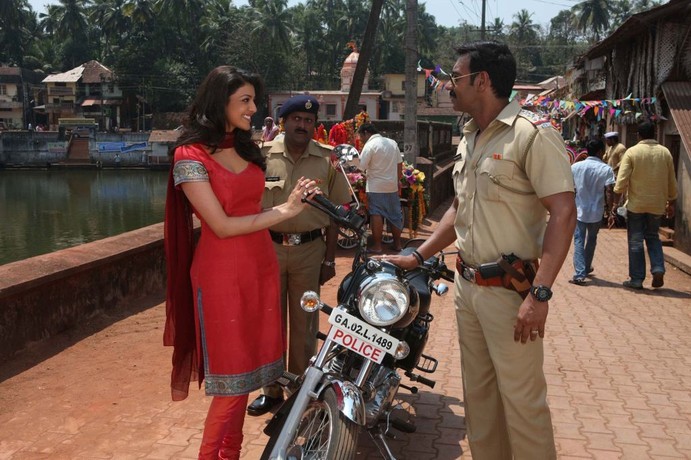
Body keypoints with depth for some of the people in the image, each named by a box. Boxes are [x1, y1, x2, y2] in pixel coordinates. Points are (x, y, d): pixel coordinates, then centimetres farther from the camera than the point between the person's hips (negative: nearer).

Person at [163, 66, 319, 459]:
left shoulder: (246, 148, 11)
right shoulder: (191, 156, -11)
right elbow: (222, 225, -16)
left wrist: (294, 200, 1)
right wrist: (284, 210, -17)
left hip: (261, 267, 7)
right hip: (222, 275, -7)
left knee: (246, 370, 13)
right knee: (231, 379, -1)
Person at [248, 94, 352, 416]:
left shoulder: (327, 160, 1)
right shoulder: (263, 155, -1)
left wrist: (329, 259, 2)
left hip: (309, 249, 0)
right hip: (268, 246, 0)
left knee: (304, 324, 9)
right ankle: (271, 389, 23)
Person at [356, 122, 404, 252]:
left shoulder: (370, 145, -10)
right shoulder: (393, 143, 9)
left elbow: (360, 168, -13)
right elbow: (399, 164, 11)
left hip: (376, 187, -6)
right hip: (392, 186, 6)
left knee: (376, 215, -2)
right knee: (395, 215, 12)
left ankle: (377, 245, 0)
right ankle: (397, 244, 20)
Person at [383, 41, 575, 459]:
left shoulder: (533, 134, -13)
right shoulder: (470, 139, 14)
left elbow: (564, 213, -19)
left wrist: (539, 294, -25)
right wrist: (417, 257, 16)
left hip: (510, 290, -8)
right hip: (468, 285, 8)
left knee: (522, 401, -2)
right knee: (478, 395, 16)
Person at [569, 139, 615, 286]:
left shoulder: (575, 167, -2)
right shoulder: (606, 169, -9)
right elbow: (608, 192, -14)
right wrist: (609, 210, -1)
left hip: (578, 211, 0)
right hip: (596, 212, 0)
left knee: (579, 242, 2)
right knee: (591, 240, 21)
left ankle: (579, 274, -11)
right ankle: (586, 268, 36)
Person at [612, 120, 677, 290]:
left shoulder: (632, 152, -7)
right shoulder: (665, 152, 3)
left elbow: (621, 182, -12)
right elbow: (672, 182, 8)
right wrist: (671, 203, 19)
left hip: (636, 204, -3)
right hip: (657, 204, 3)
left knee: (635, 241, 6)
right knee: (653, 237, 20)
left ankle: (636, 279, 8)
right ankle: (658, 269, 3)